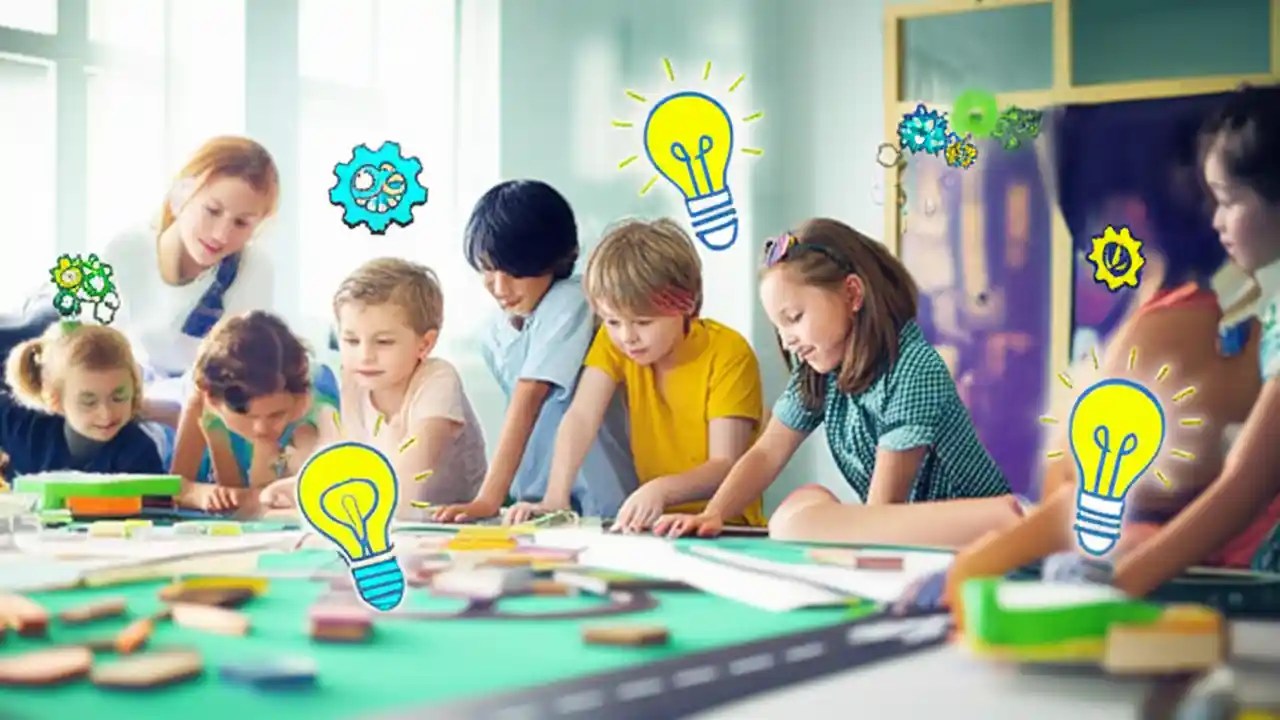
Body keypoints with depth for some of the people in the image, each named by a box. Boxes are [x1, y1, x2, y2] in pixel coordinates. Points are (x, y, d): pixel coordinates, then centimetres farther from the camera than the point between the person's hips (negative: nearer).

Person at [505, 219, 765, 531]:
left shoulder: (728, 354, -15)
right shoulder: (613, 341, -2)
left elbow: (726, 466, -19)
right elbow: (581, 417, -14)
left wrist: (660, 491, -37)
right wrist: (555, 500, -29)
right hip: (656, 522, 3)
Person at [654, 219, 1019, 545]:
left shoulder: (914, 369, -20)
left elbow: (882, 506, -20)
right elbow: (767, 453, 6)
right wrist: (712, 515, -9)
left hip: (963, 536, -8)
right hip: (913, 532, 8)